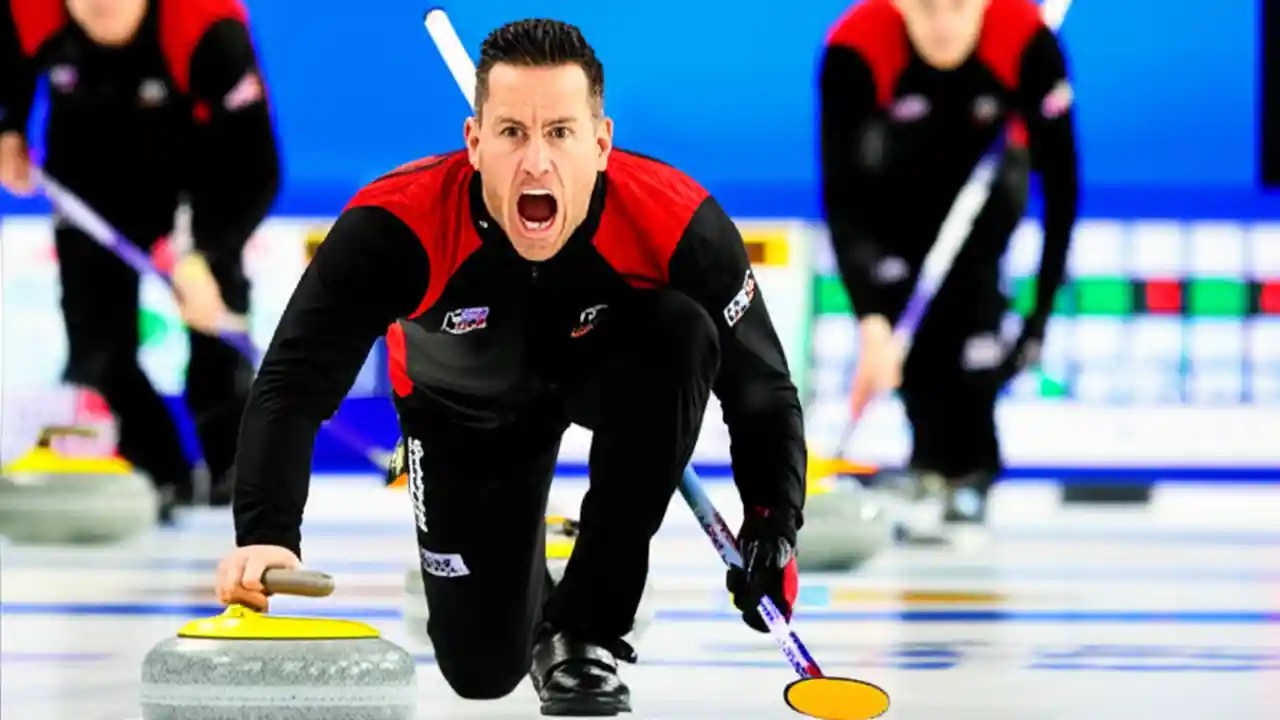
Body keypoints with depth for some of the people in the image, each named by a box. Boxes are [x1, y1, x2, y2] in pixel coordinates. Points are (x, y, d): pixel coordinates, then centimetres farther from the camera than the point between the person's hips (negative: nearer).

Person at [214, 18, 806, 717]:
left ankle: (585, 623, -21)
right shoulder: (395, 225, -38)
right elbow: (294, 383, -40)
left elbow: (757, 378, -20)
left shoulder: (678, 223, -35)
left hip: (610, 367, 0)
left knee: (681, 332, -34)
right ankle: (529, 591, 38)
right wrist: (266, 537, -55)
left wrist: (771, 529, -31)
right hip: (466, 406, 0)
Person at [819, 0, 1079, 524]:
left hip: (983, 180, 0)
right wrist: (871, 323, -49)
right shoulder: (855, 49, -37)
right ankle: (930, 464, -2)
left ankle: (968, 468, -10)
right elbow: (842, 198, -38)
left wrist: (1043, 309, -32)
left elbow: (1060, 179, -27)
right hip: (894, 188, 0)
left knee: (969, 284, -24)